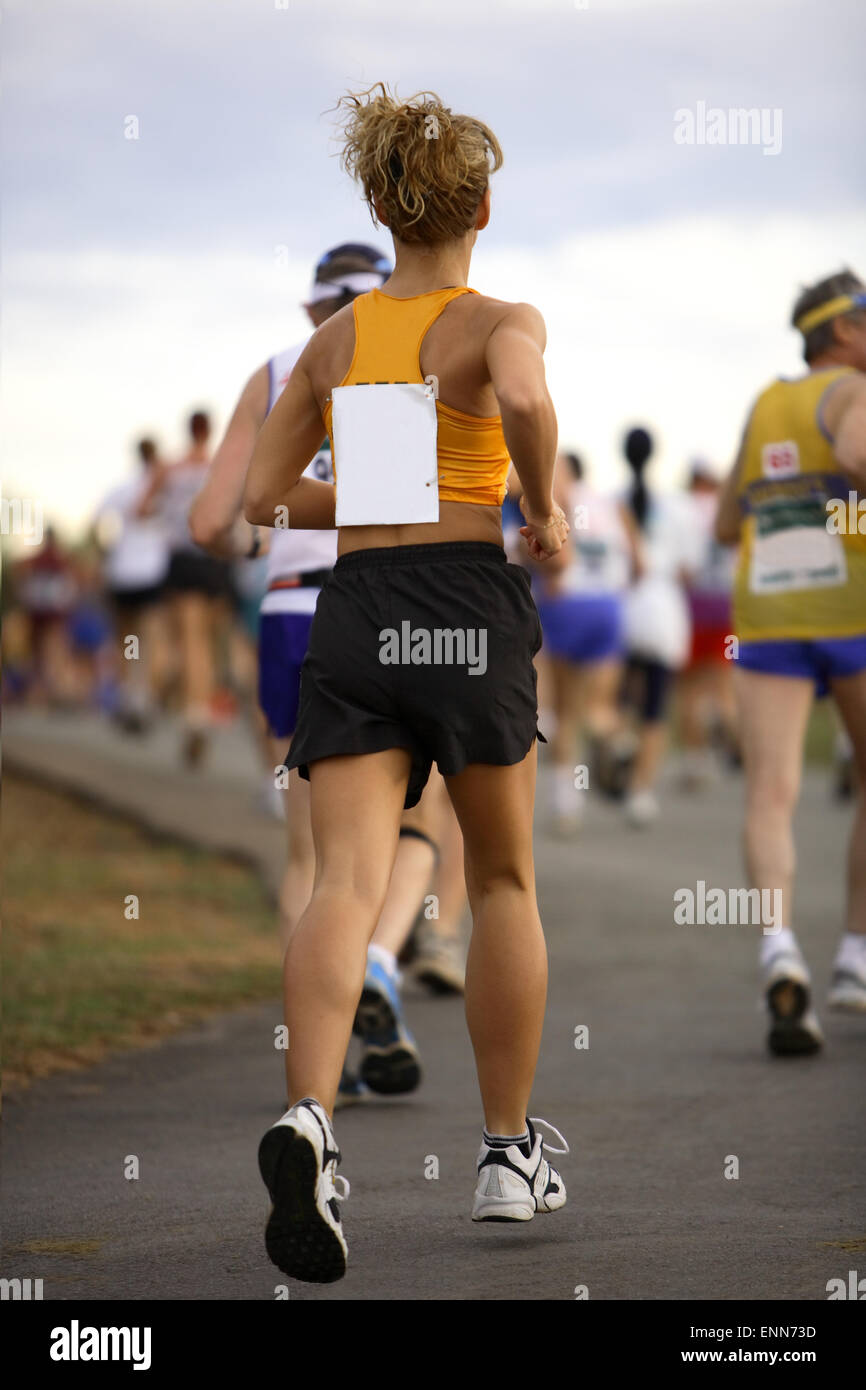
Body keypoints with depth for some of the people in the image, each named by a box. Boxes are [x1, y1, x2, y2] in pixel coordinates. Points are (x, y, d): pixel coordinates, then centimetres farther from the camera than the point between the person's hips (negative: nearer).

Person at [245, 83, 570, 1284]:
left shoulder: (334, 338, 14)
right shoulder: (500, 321, 0)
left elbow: (265, 493, 19)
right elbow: (524, 396, -25)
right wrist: (542, 510, -7)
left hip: (355, 610, 3)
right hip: (469, 602, -3)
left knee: (349, 881, -10)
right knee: (503, 881, 15)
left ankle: (310, 1117, -37)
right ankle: (509, 1158, 22)